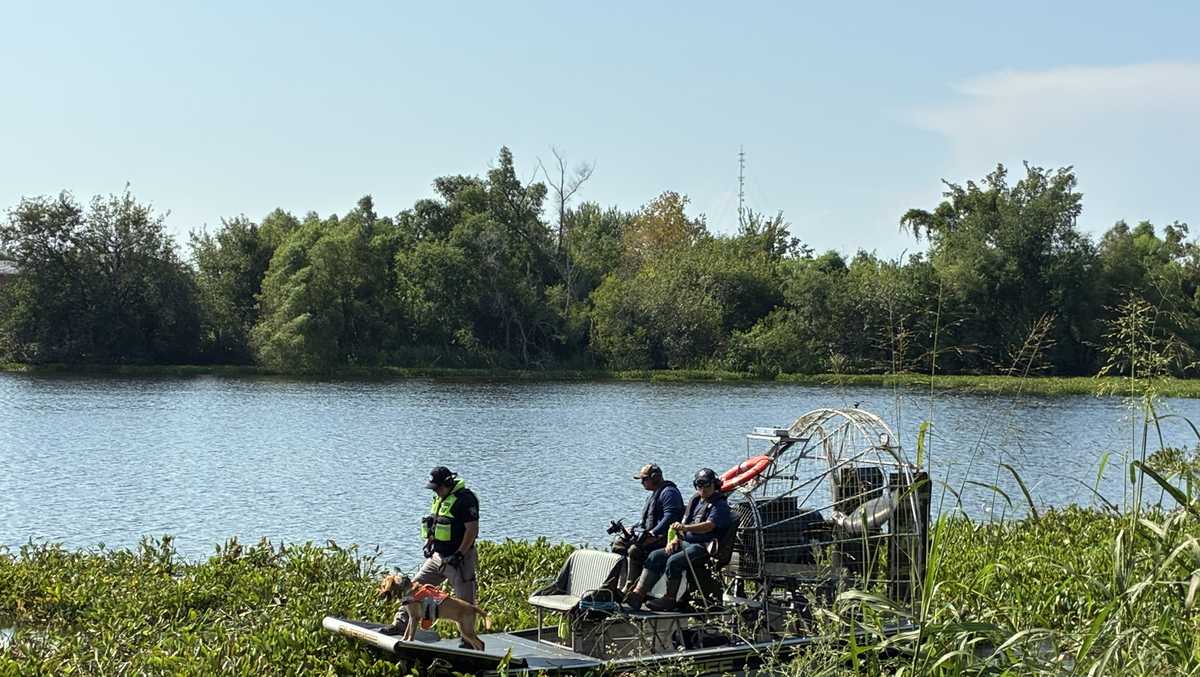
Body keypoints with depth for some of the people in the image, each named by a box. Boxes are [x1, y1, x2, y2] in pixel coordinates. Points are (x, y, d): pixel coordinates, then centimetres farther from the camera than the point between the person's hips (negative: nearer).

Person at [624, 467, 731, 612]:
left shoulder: (720, 505, -7)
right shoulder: (695, 501, 20)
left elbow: (709, 526, -23)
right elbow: (684, 522, 21)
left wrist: (685, 528, -37)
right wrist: (675, 539, 1)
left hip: (703, 547, -8)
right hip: (686, 543, 8)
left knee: (674, 561, -29)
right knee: (655, 556, -8)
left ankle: (669, 600, -16)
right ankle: (638, 593, -14)